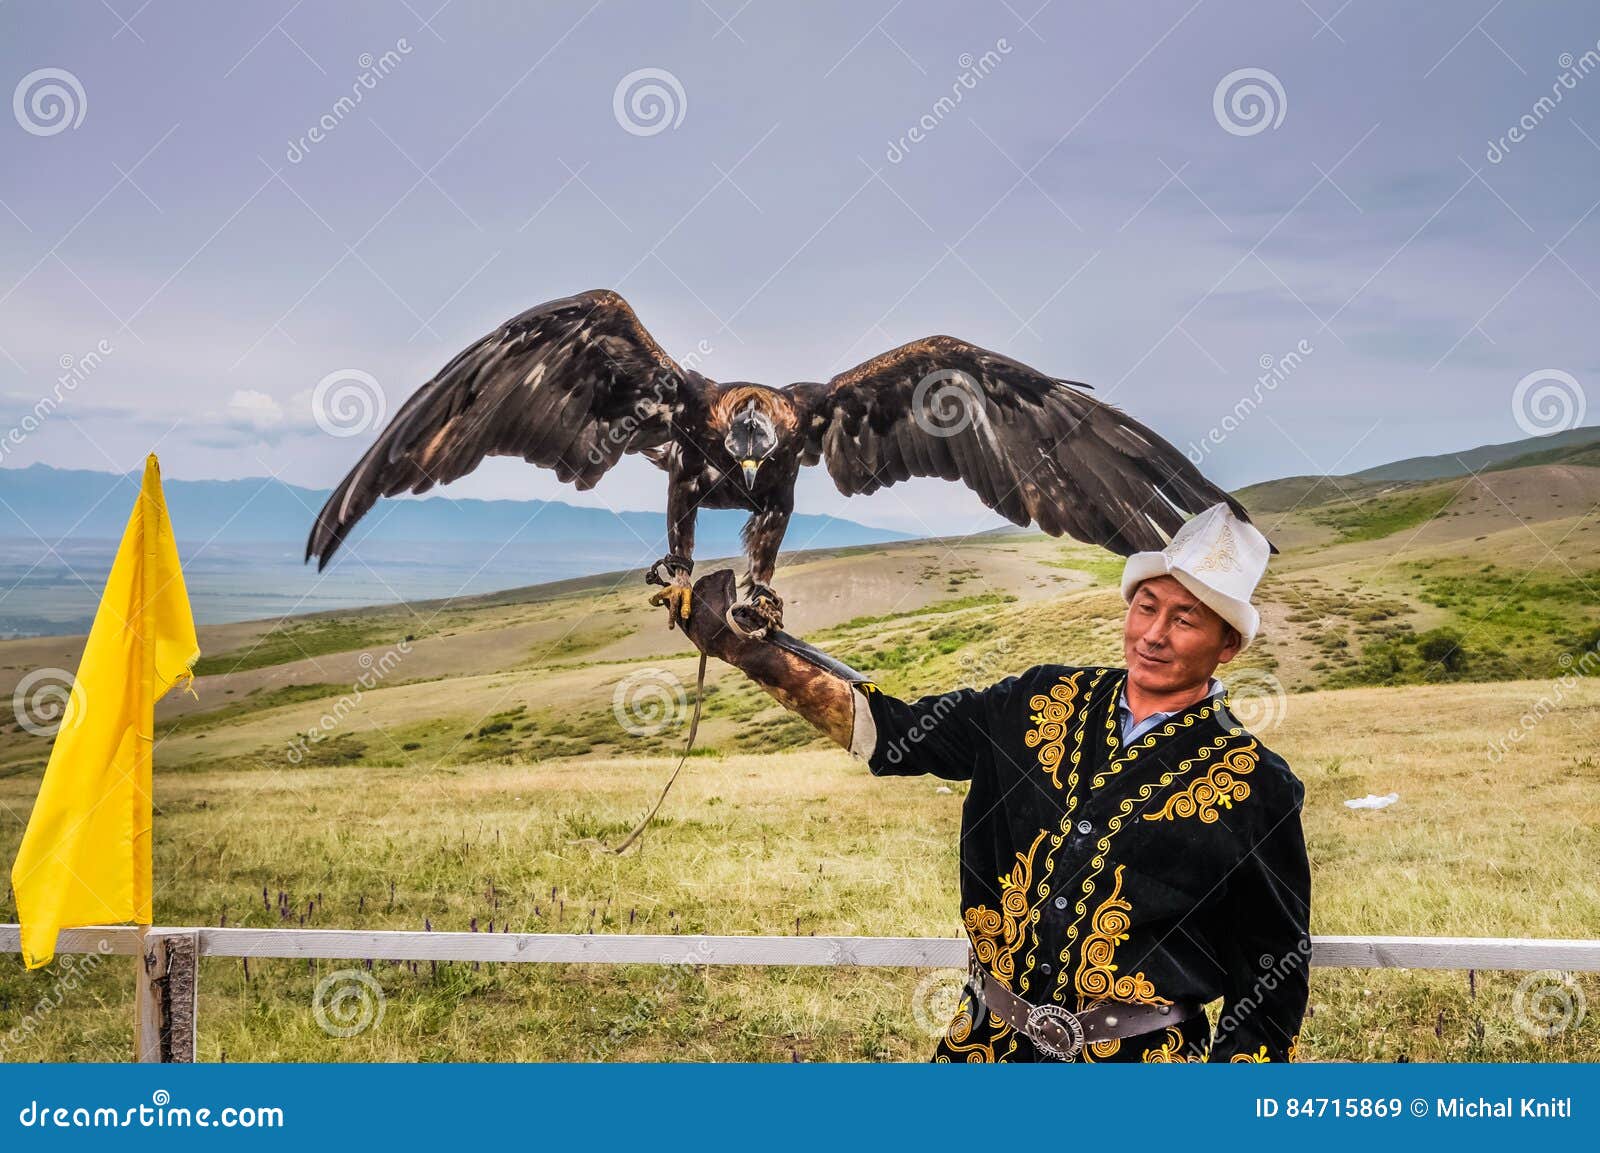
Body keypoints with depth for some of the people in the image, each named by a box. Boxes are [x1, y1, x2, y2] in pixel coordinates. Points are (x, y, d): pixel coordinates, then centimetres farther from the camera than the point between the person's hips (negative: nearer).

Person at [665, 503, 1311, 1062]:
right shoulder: (1049, 704, 3)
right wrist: (739, 642, -3)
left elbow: (1274, 974, -3)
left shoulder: (1256, 789, -8)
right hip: (988, 1049, 4)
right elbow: (893, 731, 4)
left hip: (1139, 1060, -3)